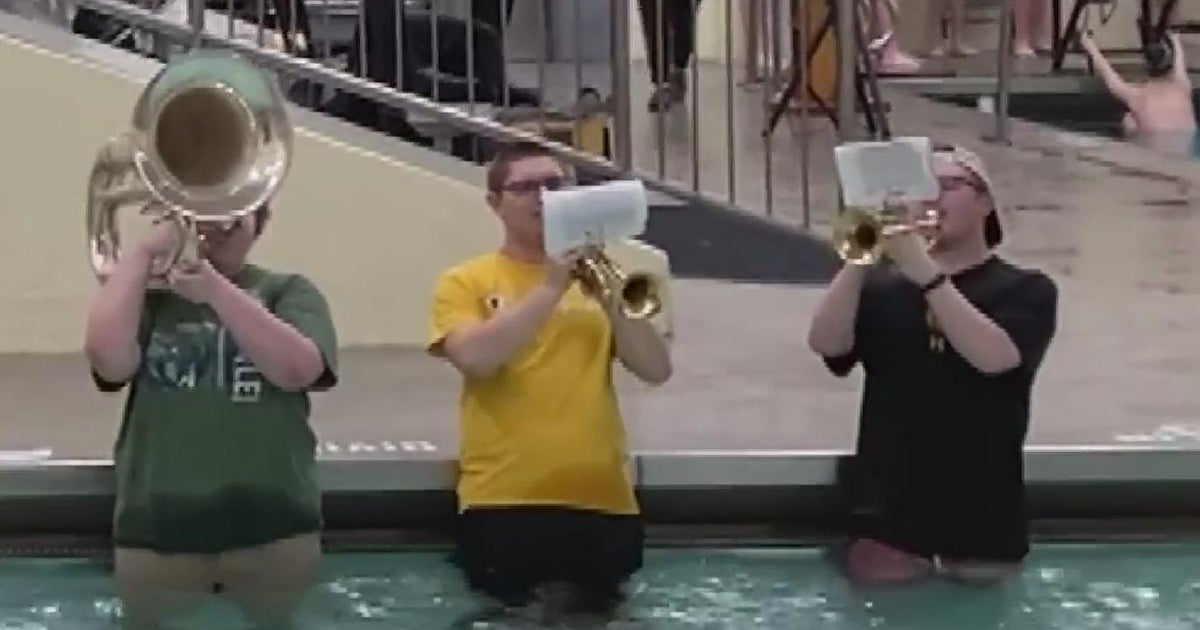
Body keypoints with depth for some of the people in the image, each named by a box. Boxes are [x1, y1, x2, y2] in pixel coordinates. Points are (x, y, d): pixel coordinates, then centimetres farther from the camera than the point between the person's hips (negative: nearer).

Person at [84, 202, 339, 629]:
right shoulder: (147, 293, 7)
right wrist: (143, 252, -9)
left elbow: (297, 369, -15)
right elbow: (108, 360, -14)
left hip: (272, 532, -1)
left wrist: (217, 291, -23)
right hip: (157, 532, 1)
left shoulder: (289, 291, 4)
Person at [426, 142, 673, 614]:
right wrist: (550, 287, -14)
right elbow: (474, 358, -15)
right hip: (503, 500, -3)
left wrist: (610, 297, -9)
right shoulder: (466, 282, 5)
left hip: (601, 499, 3)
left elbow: (656, 370, 5)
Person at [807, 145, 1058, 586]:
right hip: (887, 516, 1)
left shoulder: (1026, 290, 2)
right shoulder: (882, 285, 9)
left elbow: (993, 356, -18)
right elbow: (826, 344, -8)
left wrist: (925, 271, -23)